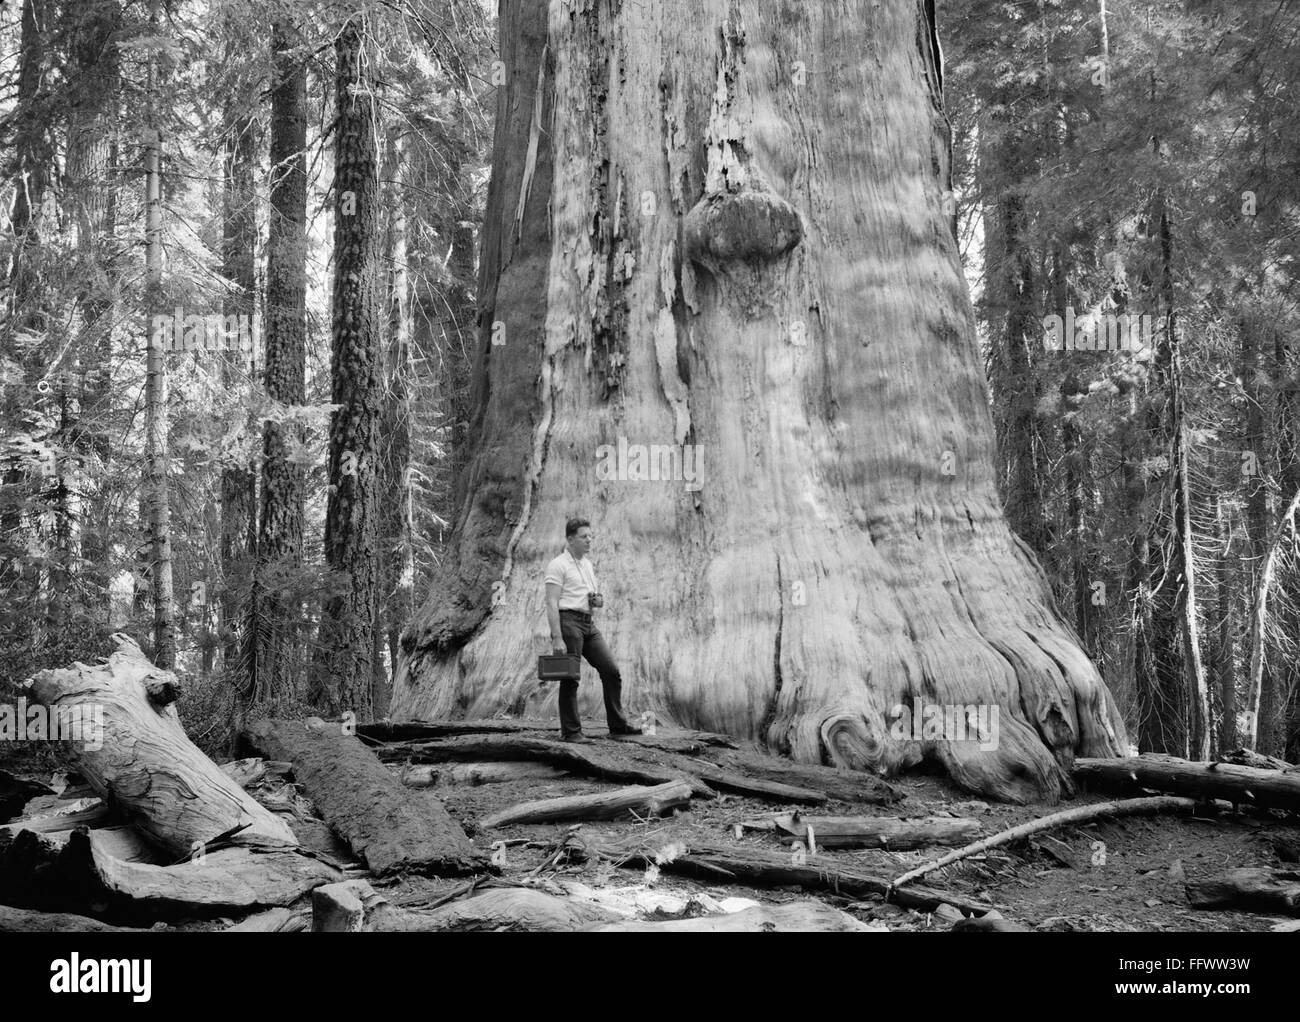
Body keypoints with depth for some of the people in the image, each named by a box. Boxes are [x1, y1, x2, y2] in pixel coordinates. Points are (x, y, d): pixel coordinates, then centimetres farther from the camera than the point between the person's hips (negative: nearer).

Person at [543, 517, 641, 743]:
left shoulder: (588, 565, 19)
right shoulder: (558, 566, -7)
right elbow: (551, 603, -14)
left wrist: (598, 600, 3)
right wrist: (557, 638, -21)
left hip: (589, 623, 8)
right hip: (568, 621, -8)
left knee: (611, 670, 4)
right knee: (570, 679, -4)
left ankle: (617, 725, 13)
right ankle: (570, 732, 3)